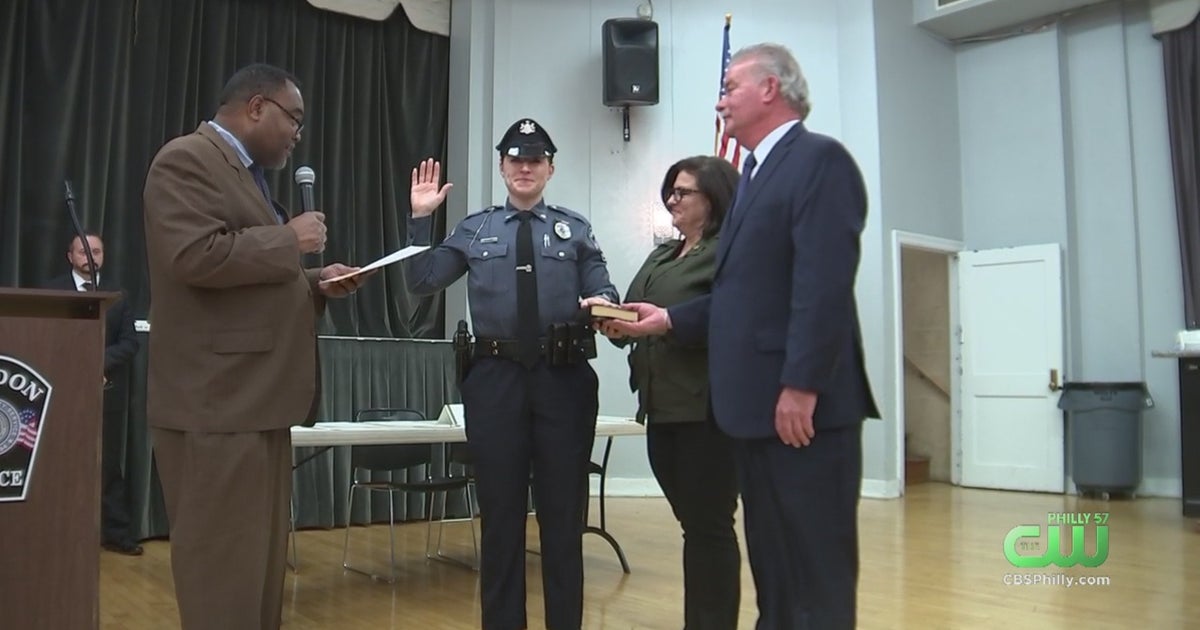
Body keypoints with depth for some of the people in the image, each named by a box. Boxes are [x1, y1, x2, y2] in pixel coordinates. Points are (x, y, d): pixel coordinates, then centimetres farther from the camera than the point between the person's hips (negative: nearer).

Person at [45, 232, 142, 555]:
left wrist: (100, 361, -12)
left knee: (110, 464, 3)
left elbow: (130, 343, 4)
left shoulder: (118, 294, 11)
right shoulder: (53, 290, 5)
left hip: (107, 390, 2)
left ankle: (116, 533, 7)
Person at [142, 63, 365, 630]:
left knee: (259, 565, 14)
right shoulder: (188, 159, -9)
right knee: (223, 568, -3)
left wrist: (315, 285, 10)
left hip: (255, 399, 10)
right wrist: (289, 239, -13)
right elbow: (196, 257, -24)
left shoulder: (245, 172, 22)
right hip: (215, 403, -10)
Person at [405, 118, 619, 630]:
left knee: (563, 512, 8)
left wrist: (604, 308, -22)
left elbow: (603, 293, 1)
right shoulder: (475, 230, 10)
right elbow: (422, 282, 3)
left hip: (563, 378, 0)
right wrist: (421, 218, -3)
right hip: (496, 378, 1)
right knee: (500, 512, 10)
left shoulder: (575, 229, 8)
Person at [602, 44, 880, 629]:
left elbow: (825, 285, -19)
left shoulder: (819, 159, -8)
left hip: (801, 404, -10)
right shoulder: (757, 172, 21)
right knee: (773, 569, 17)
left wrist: (801, 385, -23)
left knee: (816, 573, 0)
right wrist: (670, 319, 11)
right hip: (757, 402, 10)